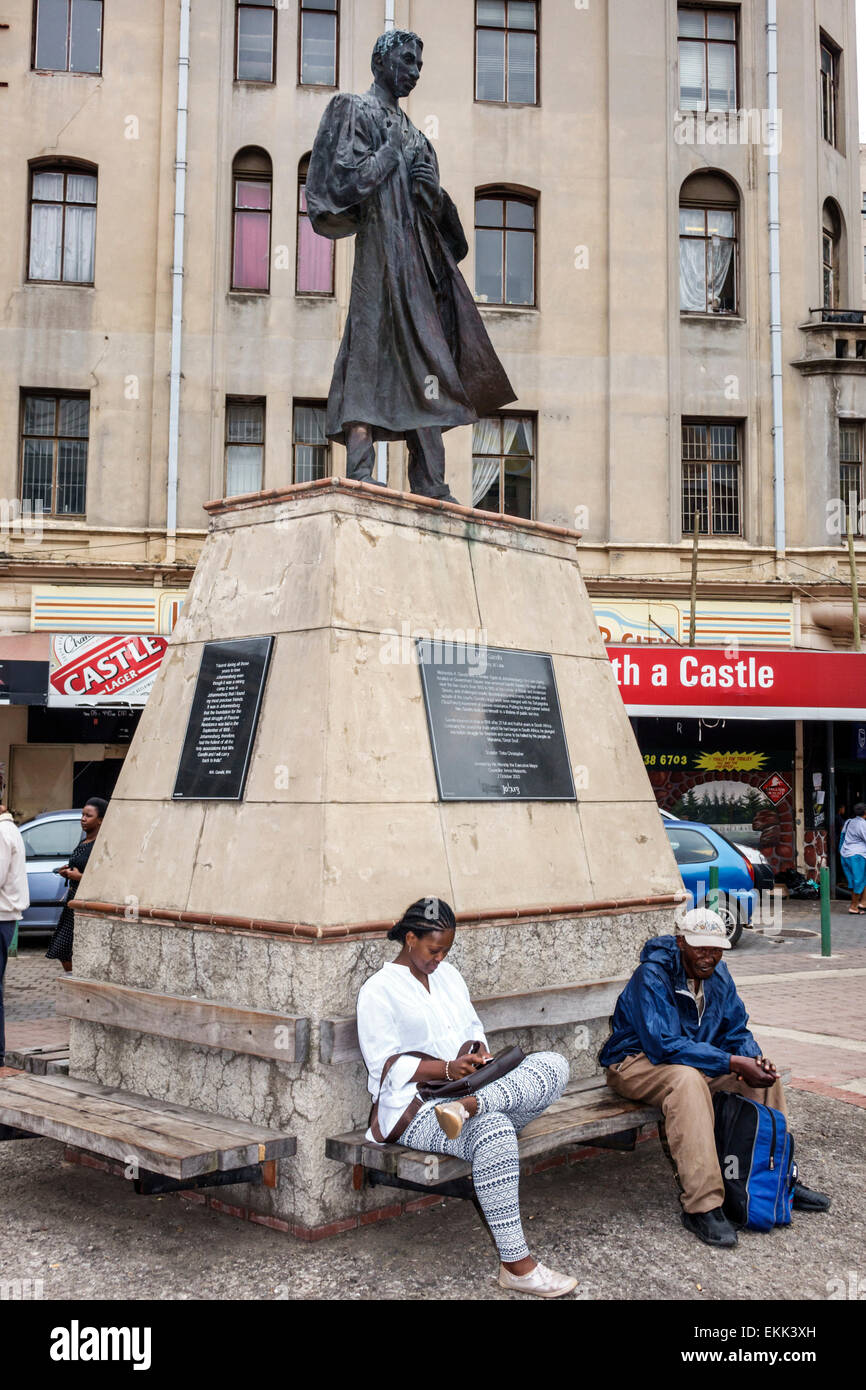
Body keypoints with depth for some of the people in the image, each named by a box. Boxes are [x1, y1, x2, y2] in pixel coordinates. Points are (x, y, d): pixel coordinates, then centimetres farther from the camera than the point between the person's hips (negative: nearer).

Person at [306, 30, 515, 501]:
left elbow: (434, 208, 24)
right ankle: (359, 472, -19)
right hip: (383, 250, -8)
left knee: (423, 365, 1)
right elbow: (346, 176, -10)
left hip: (421, 258, 8)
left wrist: (431, 189, 3)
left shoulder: (408, 127, 27)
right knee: (371, 358, -15)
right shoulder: (355, 110, 5)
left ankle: (430, 485, -1)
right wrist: (395, 156, -5)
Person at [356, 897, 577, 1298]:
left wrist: (481, 1060, -1)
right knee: (493, 1130, -38)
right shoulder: (379, 990, -2)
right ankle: (515, 1265, -34)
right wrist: (447, 1068, -21)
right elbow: (386, 1067, -9)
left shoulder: (448, 974, 21)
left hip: (472, 1085, 7)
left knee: (553, 1064, -17)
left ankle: (469, 1106, -38)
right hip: (416, 1109, -7)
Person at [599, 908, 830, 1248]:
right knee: (687, 1079, -38)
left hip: (692, 1057, 8)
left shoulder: (718, 974, 0)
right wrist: (732, 1063, -35)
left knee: (764, 1071, -4)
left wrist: (754, 1059, -19)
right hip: (636, 1063, -8)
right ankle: (702, 1205, -38)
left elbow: (736, 1030, 5)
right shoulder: (652, 975, -25)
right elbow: (664, 1045, -33)